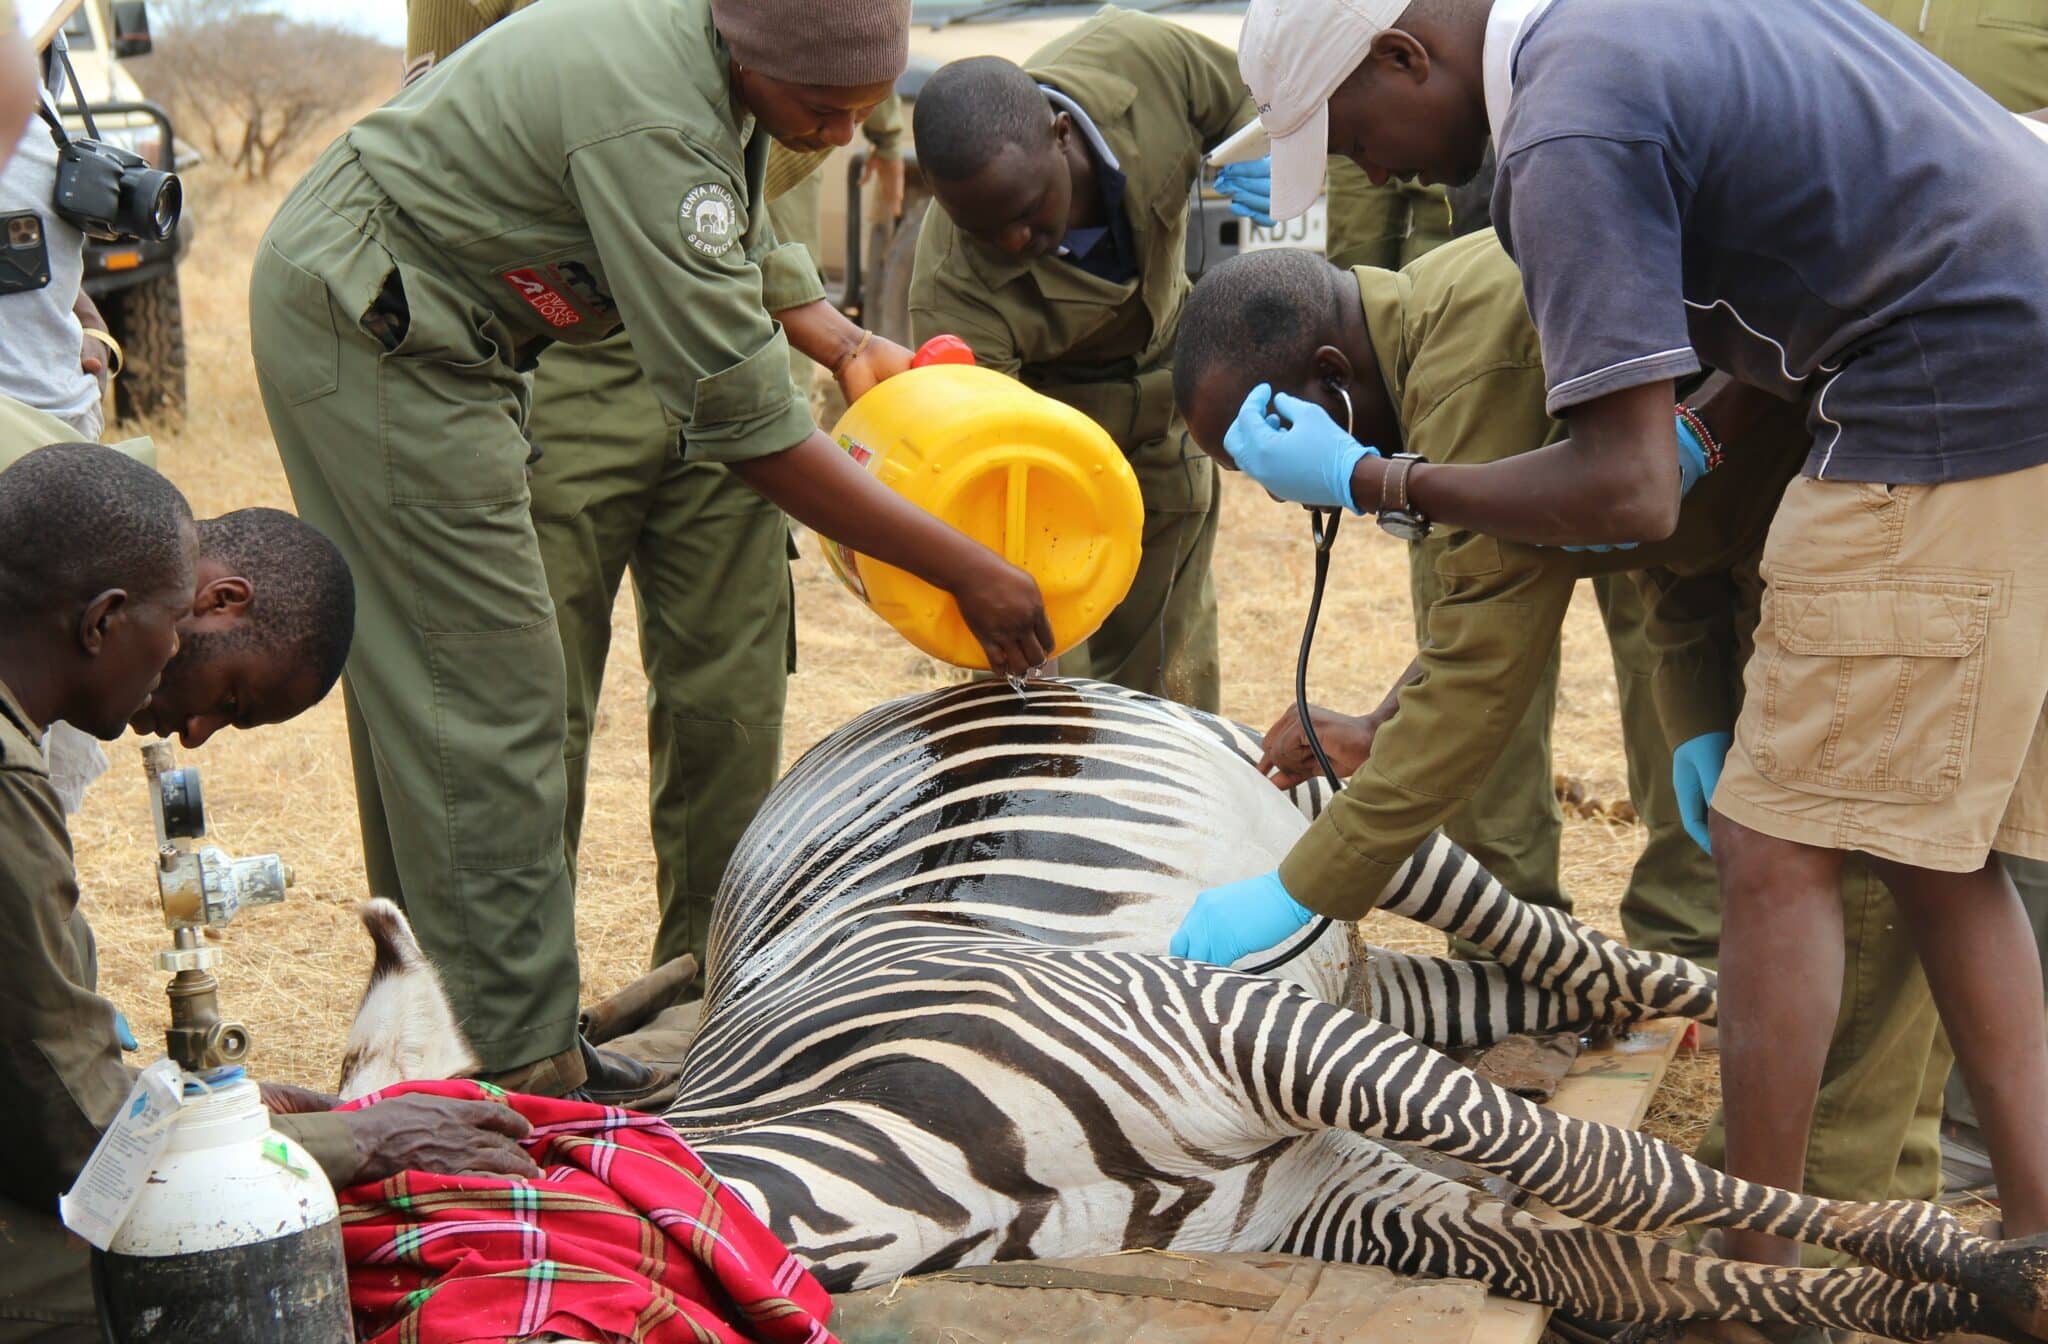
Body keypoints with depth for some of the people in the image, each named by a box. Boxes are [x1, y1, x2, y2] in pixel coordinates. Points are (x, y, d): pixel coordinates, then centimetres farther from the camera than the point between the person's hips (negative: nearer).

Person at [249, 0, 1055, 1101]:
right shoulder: (655, 127, -31)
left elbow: (742, 242, 19)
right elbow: (746, 426, -30)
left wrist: (847, 345, 3)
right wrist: (967, 572, -26)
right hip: (368, 335, -10)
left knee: (422, 691, 13)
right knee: (486, 697, -9)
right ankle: (519, 1068, -2)